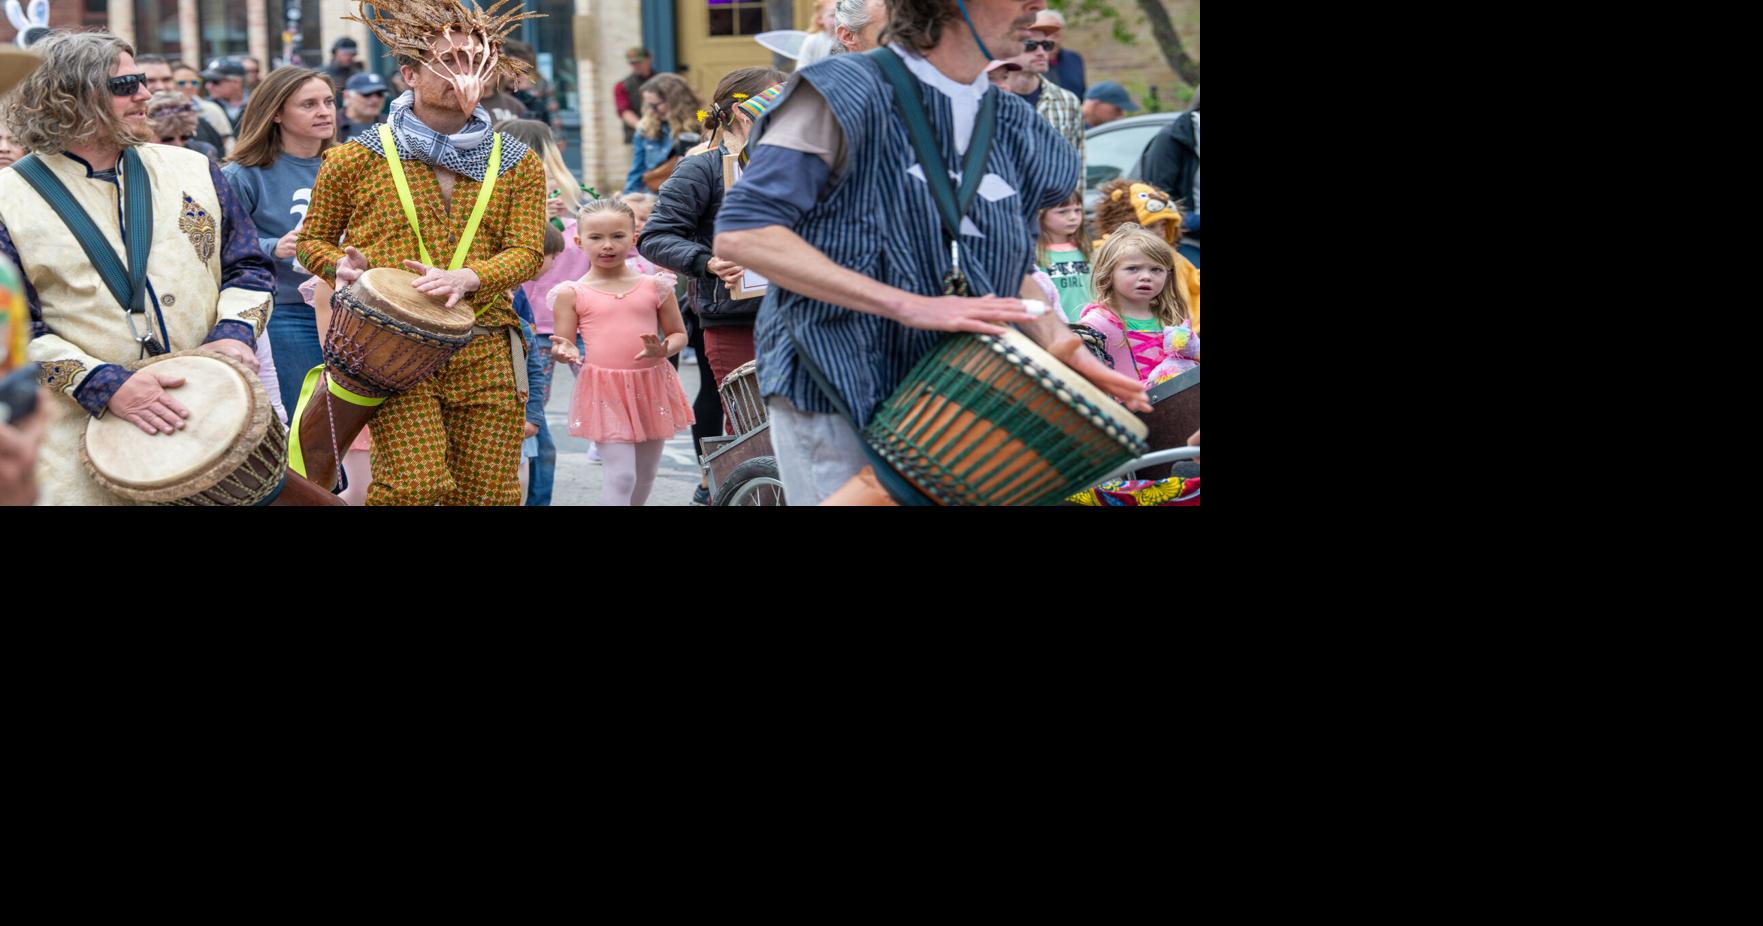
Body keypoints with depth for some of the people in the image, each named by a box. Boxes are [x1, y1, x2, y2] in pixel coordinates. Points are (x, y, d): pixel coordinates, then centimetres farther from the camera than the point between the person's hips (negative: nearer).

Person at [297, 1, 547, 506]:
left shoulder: (518, 165, 12)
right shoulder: (355, 160, 6)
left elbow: (526, 252, 3)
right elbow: (312, 240, 17)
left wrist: (466, 278, -17)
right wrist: (341, 266, -7)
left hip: (485, 355, 3)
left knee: (489, 493, 1)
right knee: (416, 483, -20)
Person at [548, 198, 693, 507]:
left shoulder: (656, 287, 3)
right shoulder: (572, 294, -1)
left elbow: (678, 334, 9)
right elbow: (563, 343, 2)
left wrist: (663, 350, -13)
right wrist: (565, 351, -22)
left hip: (651, 386, 3)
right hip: (604, 390, -3)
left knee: (646, 473, 14)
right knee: (621, 472, -12)